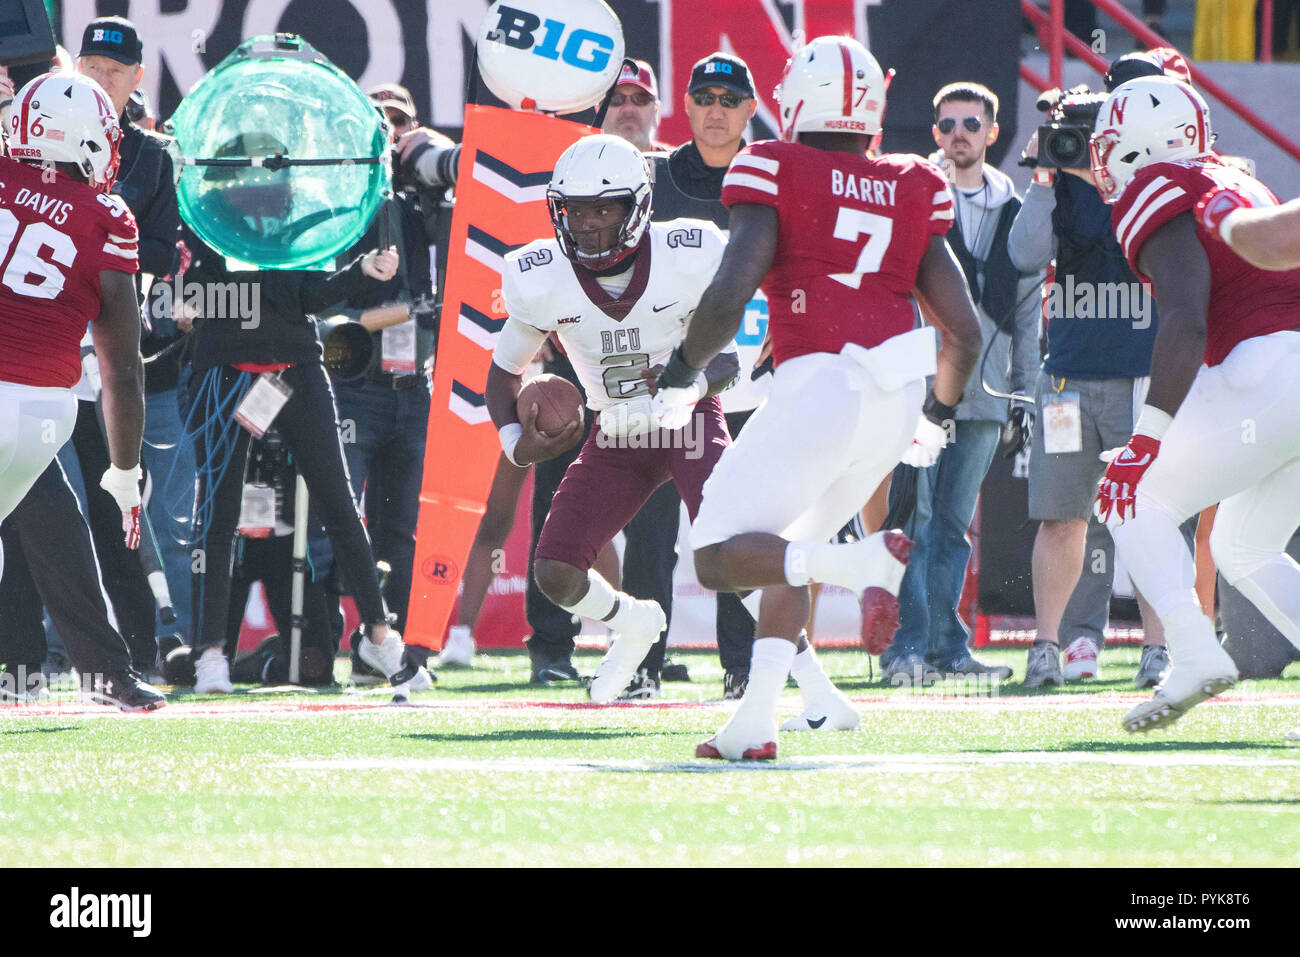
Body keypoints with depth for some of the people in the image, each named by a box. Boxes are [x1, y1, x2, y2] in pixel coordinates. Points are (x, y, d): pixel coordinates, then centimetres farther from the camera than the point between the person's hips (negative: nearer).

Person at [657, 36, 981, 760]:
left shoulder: (776, 174, 2)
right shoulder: (913, 190, 15)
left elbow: (731, 294, -9)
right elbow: (964, 331, 14)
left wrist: (682, 371, 9)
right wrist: (939, 415, 31)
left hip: (822, 382, -6)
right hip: (898, 398, 6)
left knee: (720, 557, -1)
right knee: (788, 546, 22)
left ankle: (869, 562, -25)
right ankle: (755, 723, 9)